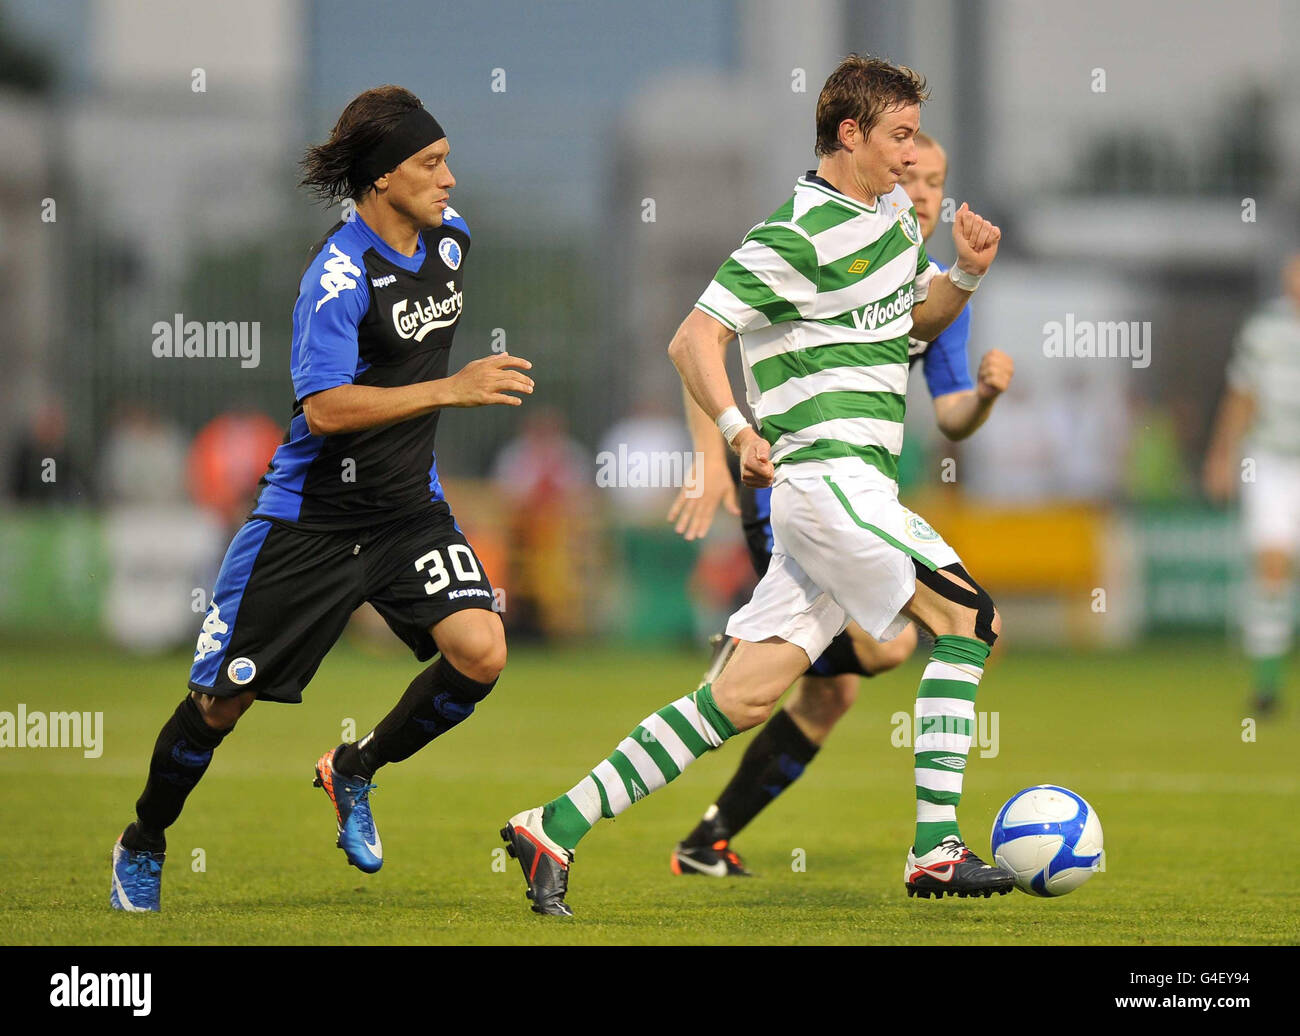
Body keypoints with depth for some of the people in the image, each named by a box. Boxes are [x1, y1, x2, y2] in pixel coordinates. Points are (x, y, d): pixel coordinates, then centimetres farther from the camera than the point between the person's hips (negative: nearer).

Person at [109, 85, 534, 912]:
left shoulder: (450, 235, 2)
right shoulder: (339, 274, -21)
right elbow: (326, 408, -31)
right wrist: (447, 389, -33)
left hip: (409, 504, 6)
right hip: (311, 515, -6)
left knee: (480, 655, -17)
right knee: (224, 697, 2)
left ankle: (355, 772, 9)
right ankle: (144, 845, 27)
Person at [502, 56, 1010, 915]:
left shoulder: (892, 211, 17)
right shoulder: (799, 236, -12)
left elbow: (917, 320, 31)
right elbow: (694, 339, -14)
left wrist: (965, 273, 11)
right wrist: (737, 428, -29)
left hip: (853, 489, 9)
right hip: (827, 477, -9)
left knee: (746, 695, 3)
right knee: (969, 616, -16)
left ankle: (557, 827, 4)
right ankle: (937, 849, -17)